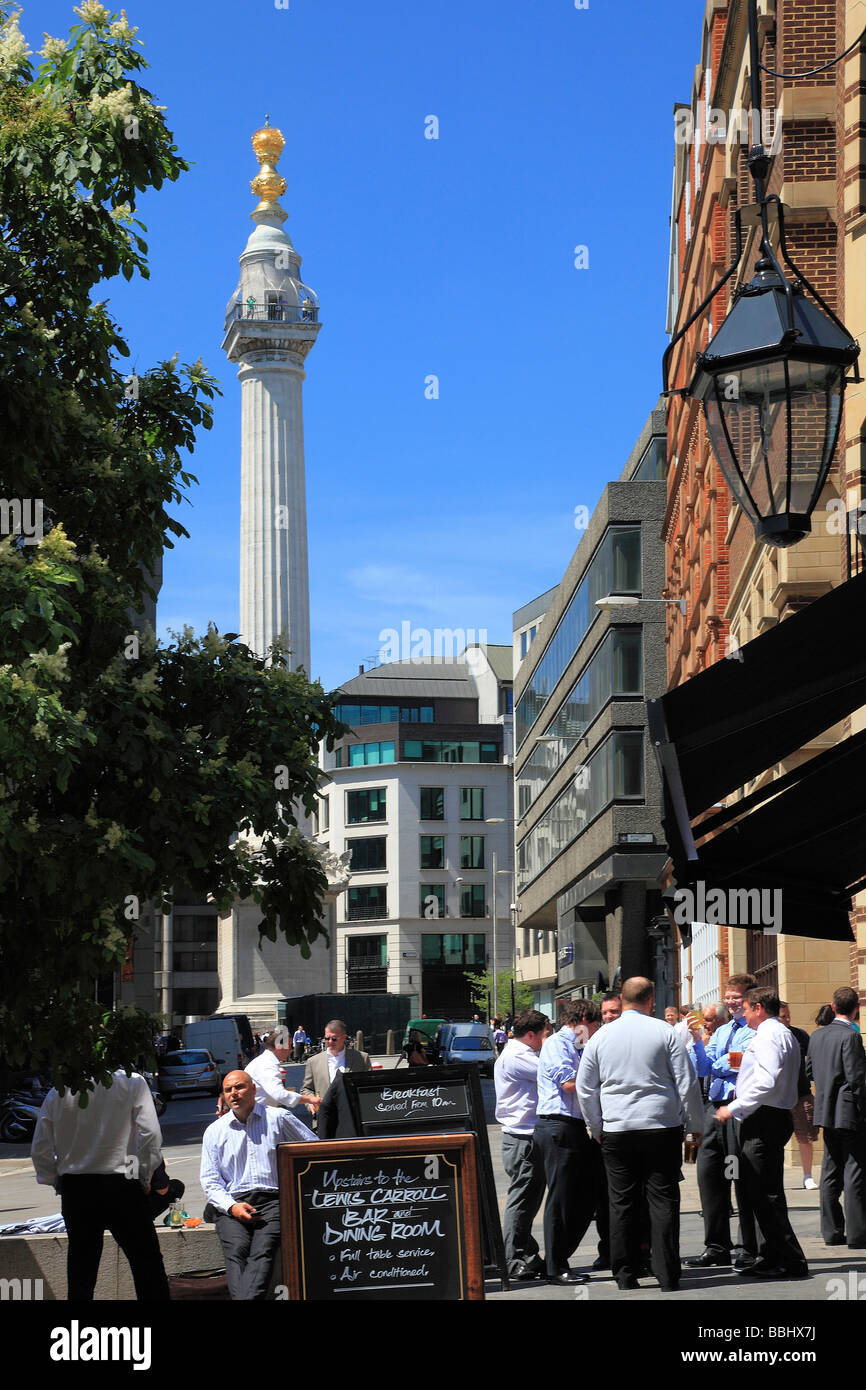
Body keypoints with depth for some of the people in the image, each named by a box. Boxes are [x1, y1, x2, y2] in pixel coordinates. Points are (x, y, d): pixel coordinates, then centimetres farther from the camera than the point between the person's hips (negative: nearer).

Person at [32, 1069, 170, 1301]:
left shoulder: (57, 1092, 3)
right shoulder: (132, 1083, -4)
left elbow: (40, 1150, 4)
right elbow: (151, 1135, -10)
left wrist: (57, 1183, 15)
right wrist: (145, 1177, 1)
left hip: (74, 1188, 3)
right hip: (121, 1185, -3)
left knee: (80, 1267, 11)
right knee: (148, 1265, 4)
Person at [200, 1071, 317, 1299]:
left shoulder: (278, 1118, 12)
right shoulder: (215, 1131, 18)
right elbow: (210, 1180, 12)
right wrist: (232, 1206, -6)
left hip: (272, 1199, -2)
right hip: (232, 1202, 2)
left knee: (262, 1251, -30)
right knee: (236, 1250, -28)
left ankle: (250, 1296, -48)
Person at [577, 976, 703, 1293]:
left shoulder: (600, 1038, 5)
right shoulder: (665, 1033, -2)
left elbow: (585, 1089, 9)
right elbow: (688, 1083, -1)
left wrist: (597, 1129, 19)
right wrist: (696, 1125, 9)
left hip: (616, 1132, 2)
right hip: (662, 1127, -2)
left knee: (622, 1203, 6)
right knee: (663, 1200, 1)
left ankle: (625, 1275, 8)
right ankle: (667, 1275, 0)